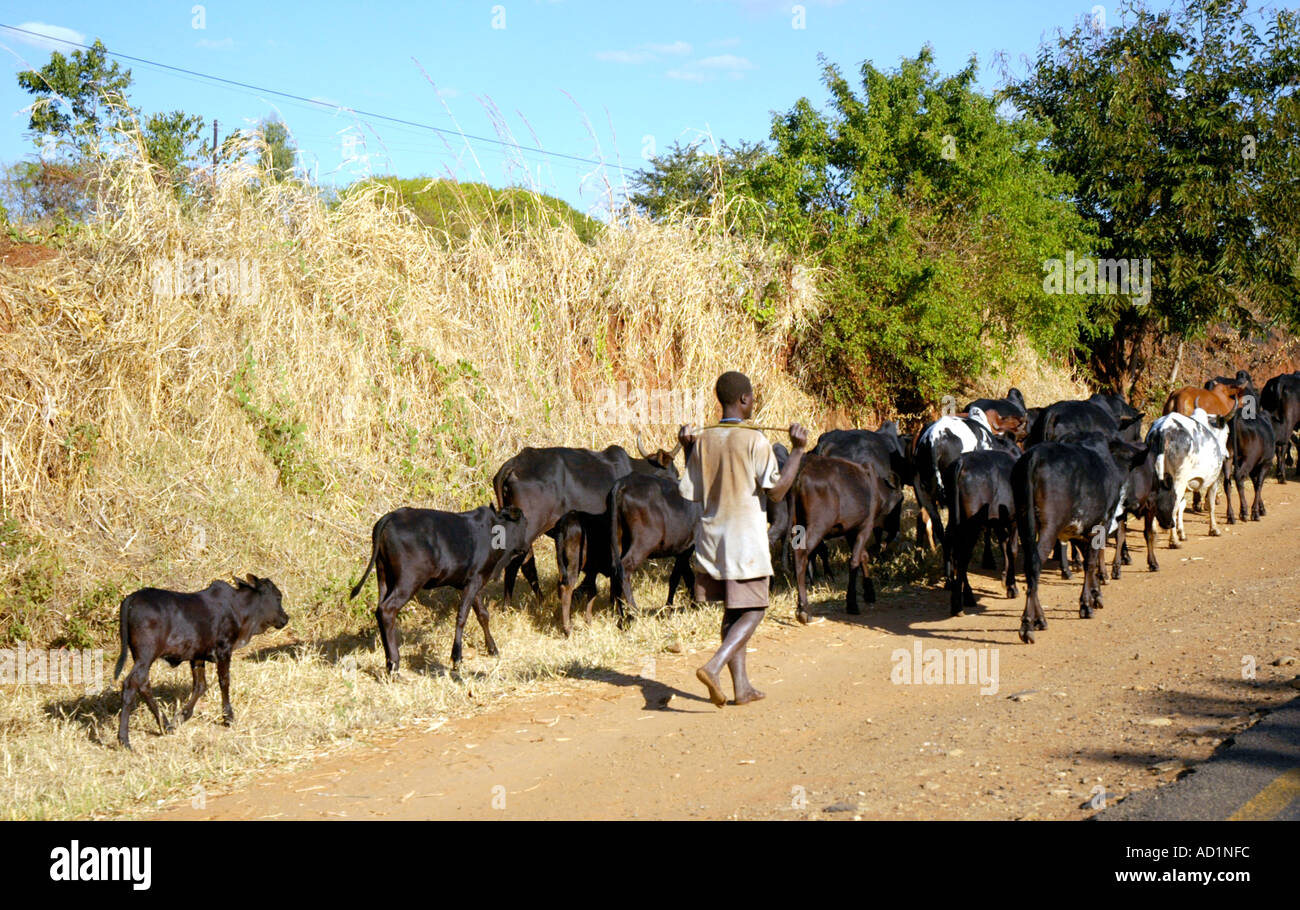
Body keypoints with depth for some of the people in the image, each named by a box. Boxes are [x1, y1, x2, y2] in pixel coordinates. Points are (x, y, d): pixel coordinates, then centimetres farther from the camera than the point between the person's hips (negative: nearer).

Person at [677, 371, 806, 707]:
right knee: (752, 612, 3)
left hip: (712, 539, 6)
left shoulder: (702, 441, 3)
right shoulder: (755, 441, -12)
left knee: (732, 611, 15)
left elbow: (689, 493, 6)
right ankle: (713, 667, -17)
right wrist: (797, 450, -10)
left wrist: (687, 450, 15)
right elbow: (776, 490, -15)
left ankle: (741, 686, 15)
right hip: (746, 540, -6)